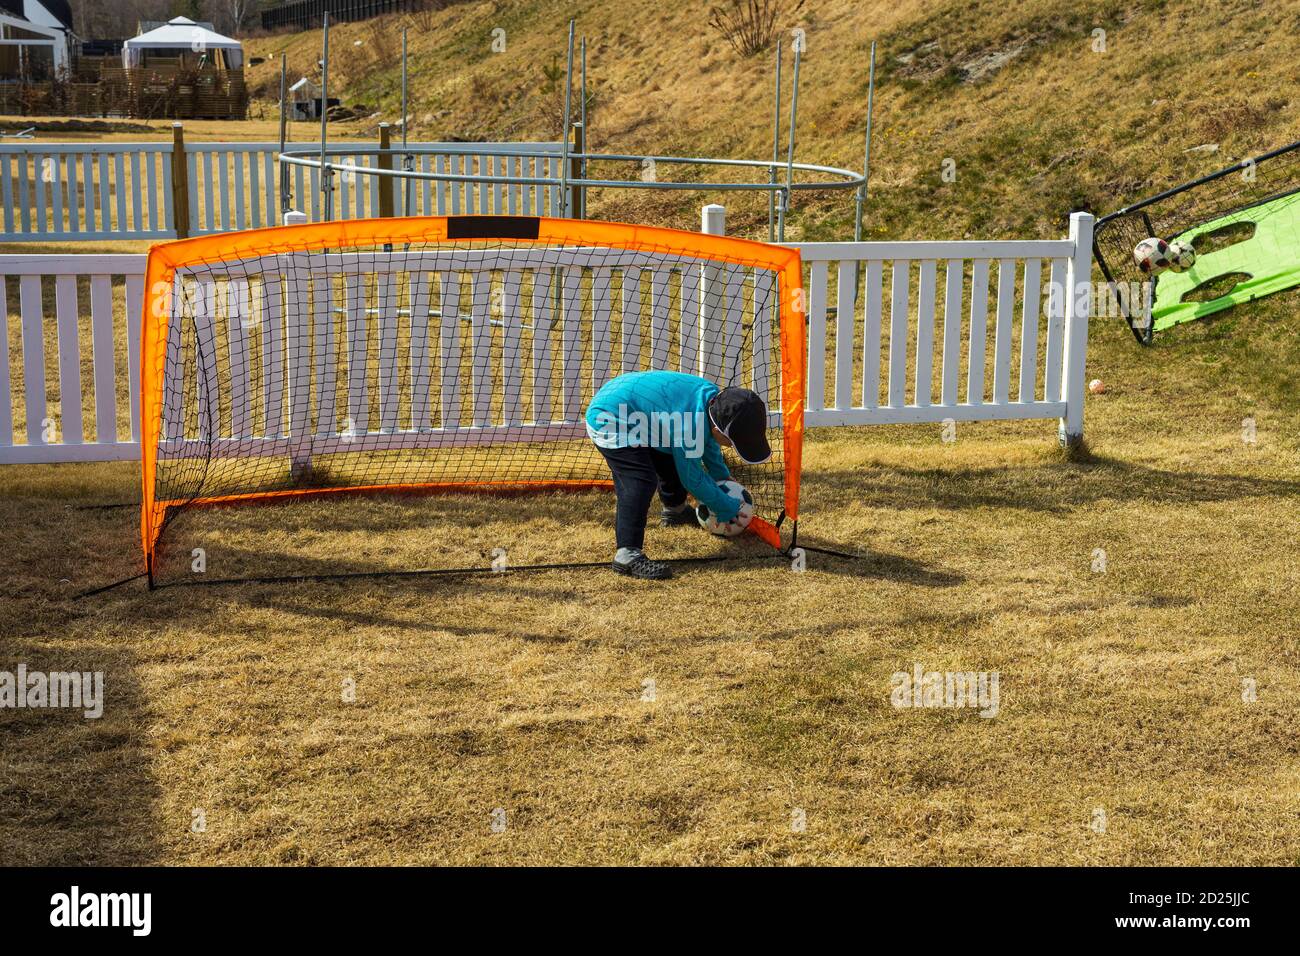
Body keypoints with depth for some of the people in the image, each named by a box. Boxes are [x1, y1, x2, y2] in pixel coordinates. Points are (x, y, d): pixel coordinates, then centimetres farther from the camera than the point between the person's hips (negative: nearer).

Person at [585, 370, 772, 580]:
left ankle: (674, 511, 49)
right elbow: (693, 480, -17)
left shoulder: (714, 396, -5)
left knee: (671, 460, 22)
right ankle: (627, 555, -26)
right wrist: (730, 509, -6)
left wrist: (721, 475, 27)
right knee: (641, 481, -24)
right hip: (607, 419, -10)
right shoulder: (690, 426, -31)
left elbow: (707, 439, 19)